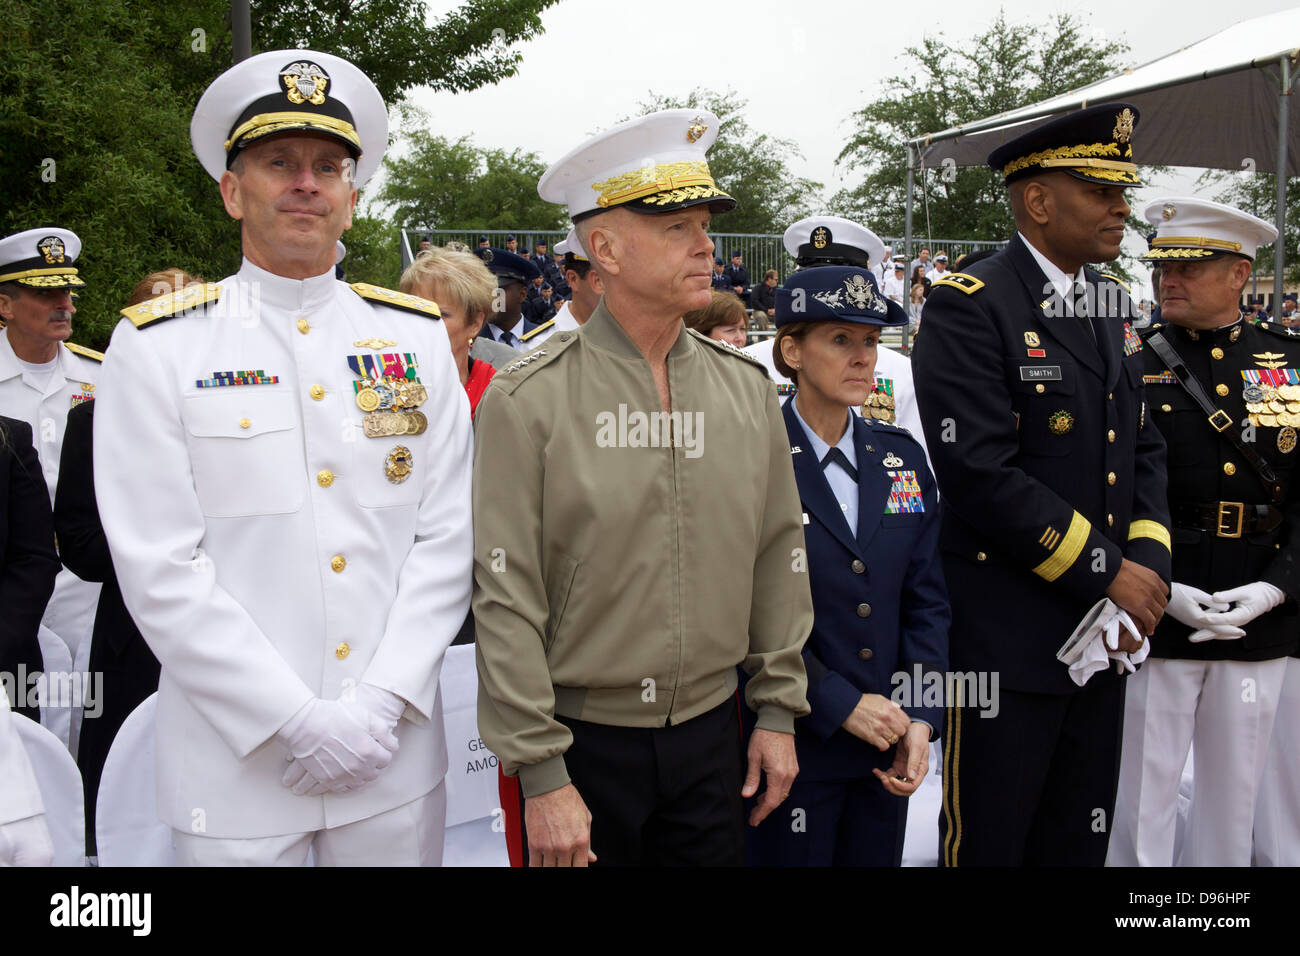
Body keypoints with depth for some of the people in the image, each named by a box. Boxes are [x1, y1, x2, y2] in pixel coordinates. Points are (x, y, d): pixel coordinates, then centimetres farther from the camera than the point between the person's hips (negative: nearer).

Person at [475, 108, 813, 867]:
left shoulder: (748, 389, 2)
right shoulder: (528, 401, -11)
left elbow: (779, 556, 7)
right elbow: (507, 600, -12)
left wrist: (779, 711, 6)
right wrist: (541, 775, -13)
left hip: (714, 734, 4)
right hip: (583, 741, -3)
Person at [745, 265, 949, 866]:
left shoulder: (901, 457, 6)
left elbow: (926, 597, 6)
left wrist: (922, 719, -4)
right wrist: (841, 704, -16)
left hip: (890, 748, 5)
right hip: (794, 747, -5)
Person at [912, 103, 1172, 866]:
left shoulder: (1113, 307, 11)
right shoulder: (969, 308, -14)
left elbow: (1144, 449, 14)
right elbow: (982, 474, -22)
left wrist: (1149, 561, -4)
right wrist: (1106, 572, -16)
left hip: (1102, 632, 8)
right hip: (1006, 640, -7)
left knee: (1081, 839, 18)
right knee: (989, 840, 7)